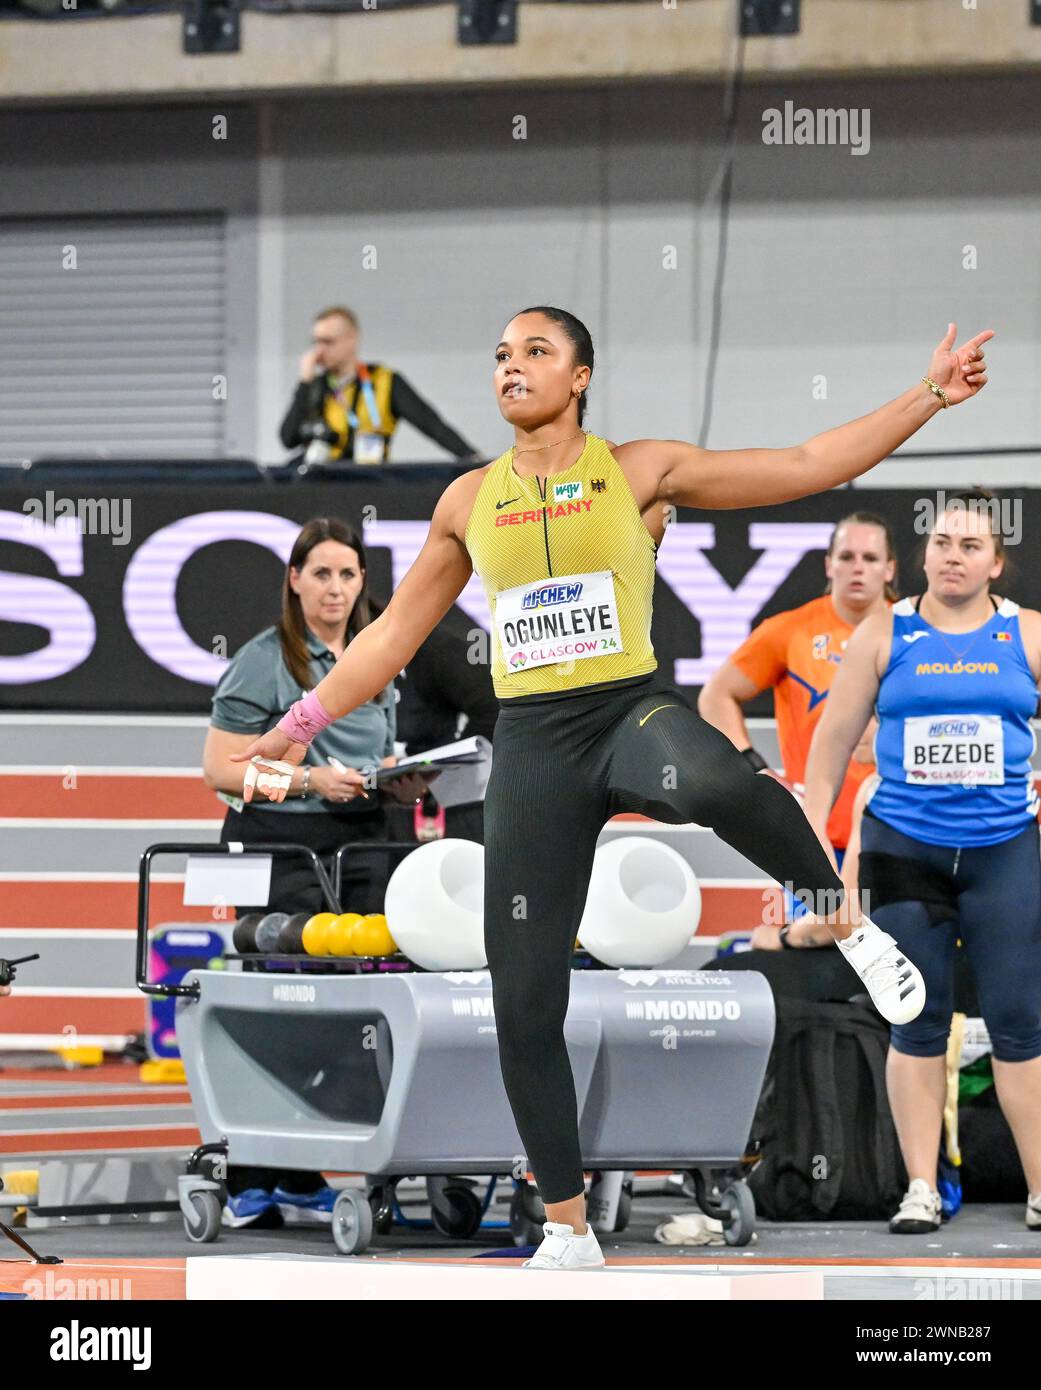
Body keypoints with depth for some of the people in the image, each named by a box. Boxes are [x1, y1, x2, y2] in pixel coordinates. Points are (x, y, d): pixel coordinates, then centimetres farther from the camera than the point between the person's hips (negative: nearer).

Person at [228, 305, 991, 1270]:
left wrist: (931, 396, -3)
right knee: (524, 1007, -2)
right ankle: (568, 1234, 14)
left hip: (634, 711, -3)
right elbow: (394, 633, 20)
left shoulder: (642, 470, 3)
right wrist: (300, 725, 18)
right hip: (531, 745, 3)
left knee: (712, 783, -42)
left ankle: (846, 921, -14)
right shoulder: (470, 501, 11)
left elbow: (813, 464, 2)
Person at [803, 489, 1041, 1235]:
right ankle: (920, 1190, 8)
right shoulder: (885, 634, 4)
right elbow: (835, 735, 7)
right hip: (903, 849, 0)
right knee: (918, 1022, 3)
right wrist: (813, 830, 3)